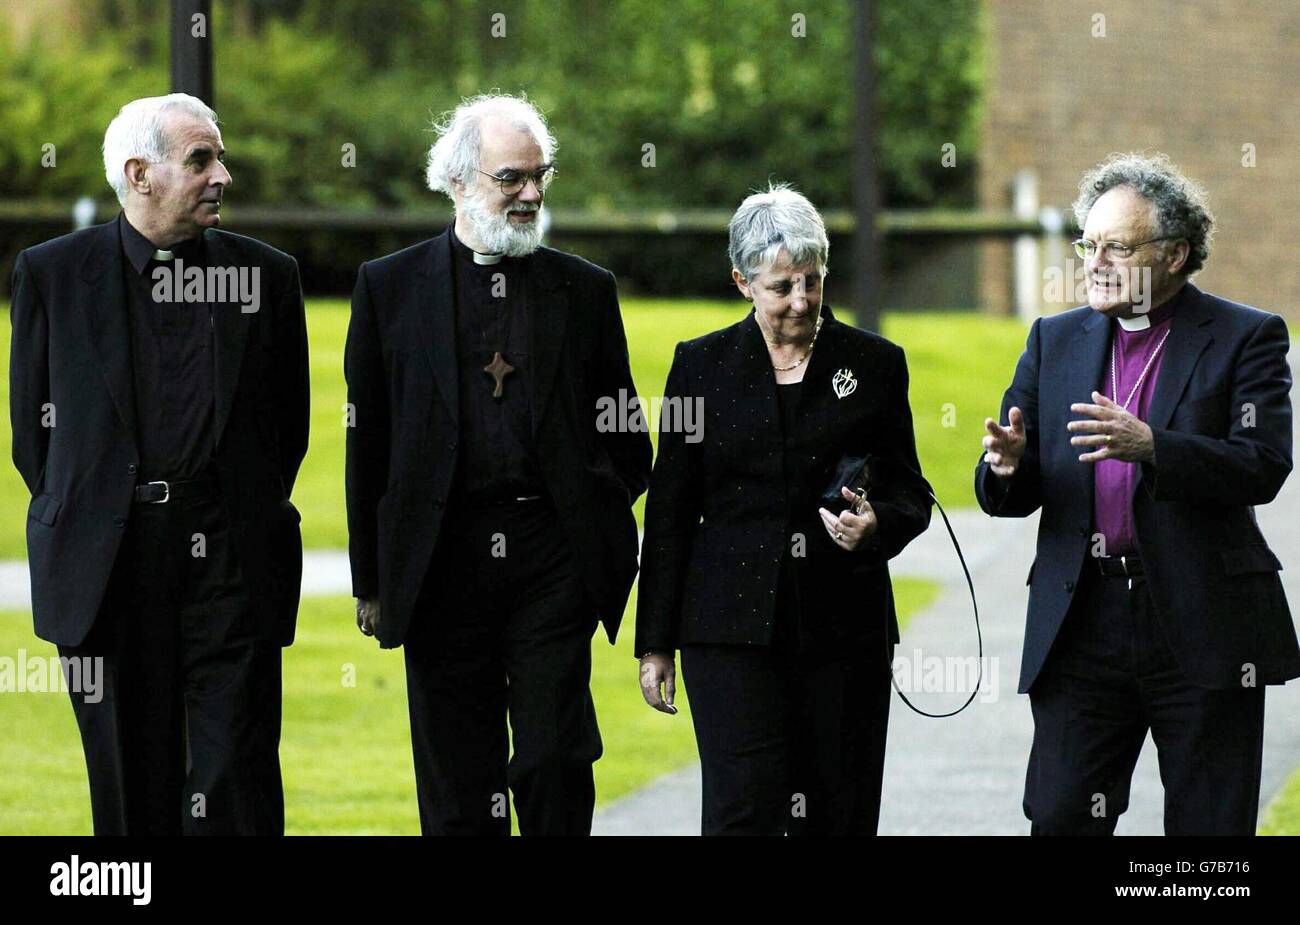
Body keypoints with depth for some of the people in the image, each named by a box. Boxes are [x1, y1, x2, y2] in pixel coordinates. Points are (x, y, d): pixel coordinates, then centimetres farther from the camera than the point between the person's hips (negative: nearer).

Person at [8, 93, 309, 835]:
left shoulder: (267, 274, 7)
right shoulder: (53, 272, 4)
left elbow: (290, 423, 14)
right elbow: (34, 421, 10)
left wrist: (249, 520, 11)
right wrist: (83, 523, 8)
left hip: (233, 570, 0)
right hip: (107, 572, 0)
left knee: (236, 791, -5)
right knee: (133, 792, 6)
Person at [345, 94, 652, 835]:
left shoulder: (586, 290, 9)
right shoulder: (391, 287, 5)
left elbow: (625, 434, 16)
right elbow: (367, 441, 6)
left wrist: (606, 516, 0)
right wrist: (370, 580, 4)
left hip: (555, 563, 0)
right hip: (443, 567, 0)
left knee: (556, 760, -5)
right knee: (457, 780, 4)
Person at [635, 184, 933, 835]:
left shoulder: (875, 364, 6)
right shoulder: (702, 365, 6)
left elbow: (911, 495, 12)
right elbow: (669, 514, 8)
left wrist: (877, 525, -13)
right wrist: (655, 642, 5)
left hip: (845, 628, 1)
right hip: (735, 628, -1)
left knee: (840, 815, 2)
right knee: (745, 809, -12)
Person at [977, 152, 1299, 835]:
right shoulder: (1055, 341, 13)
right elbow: (1008, 496, 11)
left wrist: (1151, 447, -27)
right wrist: (1006, 466, -14)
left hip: (1204, 628, -3)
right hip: (1081, 627, 3)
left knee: (1209, 827, 3)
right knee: (1062, 819, -2)